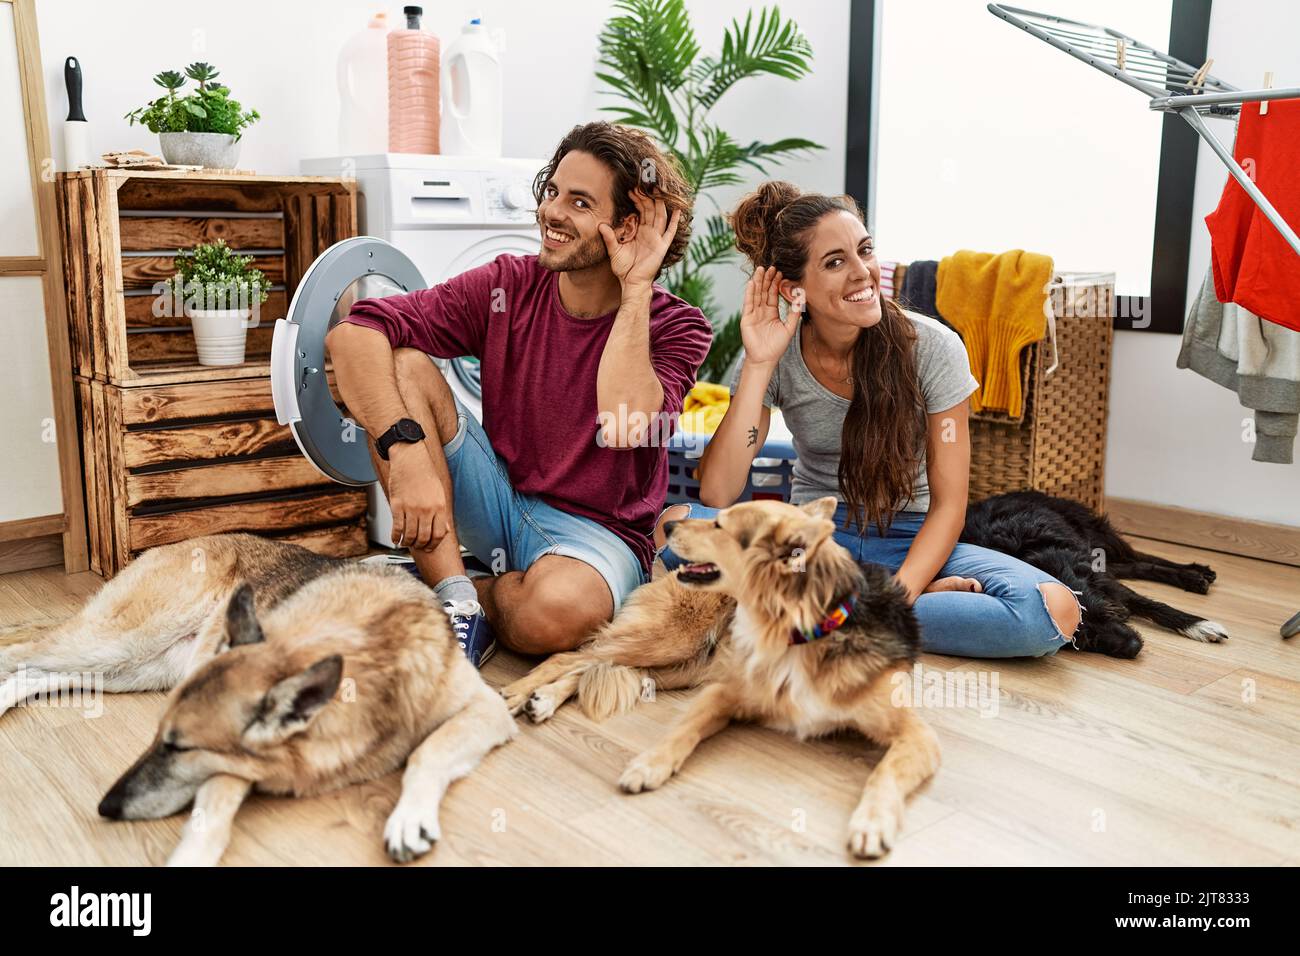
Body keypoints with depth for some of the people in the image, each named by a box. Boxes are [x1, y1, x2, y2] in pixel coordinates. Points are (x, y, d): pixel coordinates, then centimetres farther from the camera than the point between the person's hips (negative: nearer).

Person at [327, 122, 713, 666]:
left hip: (599, 532, -3)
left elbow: (623, 426, -30)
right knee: (403, 365, -18)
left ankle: (481, 594, -3)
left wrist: (635, 289, -22)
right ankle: (456, 603, -20)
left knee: (561, 609, -40)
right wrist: (406, 451, -31)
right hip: (499, 504, 4)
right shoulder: (508, 287, -4)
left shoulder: (674, 327, -9)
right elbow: (353, 333, -14)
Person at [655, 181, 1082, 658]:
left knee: (1055, 610, -27)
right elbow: (717, 494, -18)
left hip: (908, 543, -1)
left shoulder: (932, 347, -11)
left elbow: (948, 503, -10)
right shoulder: (776, 357, -8)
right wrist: (759, 365, -22)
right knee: (676, 524, -27)